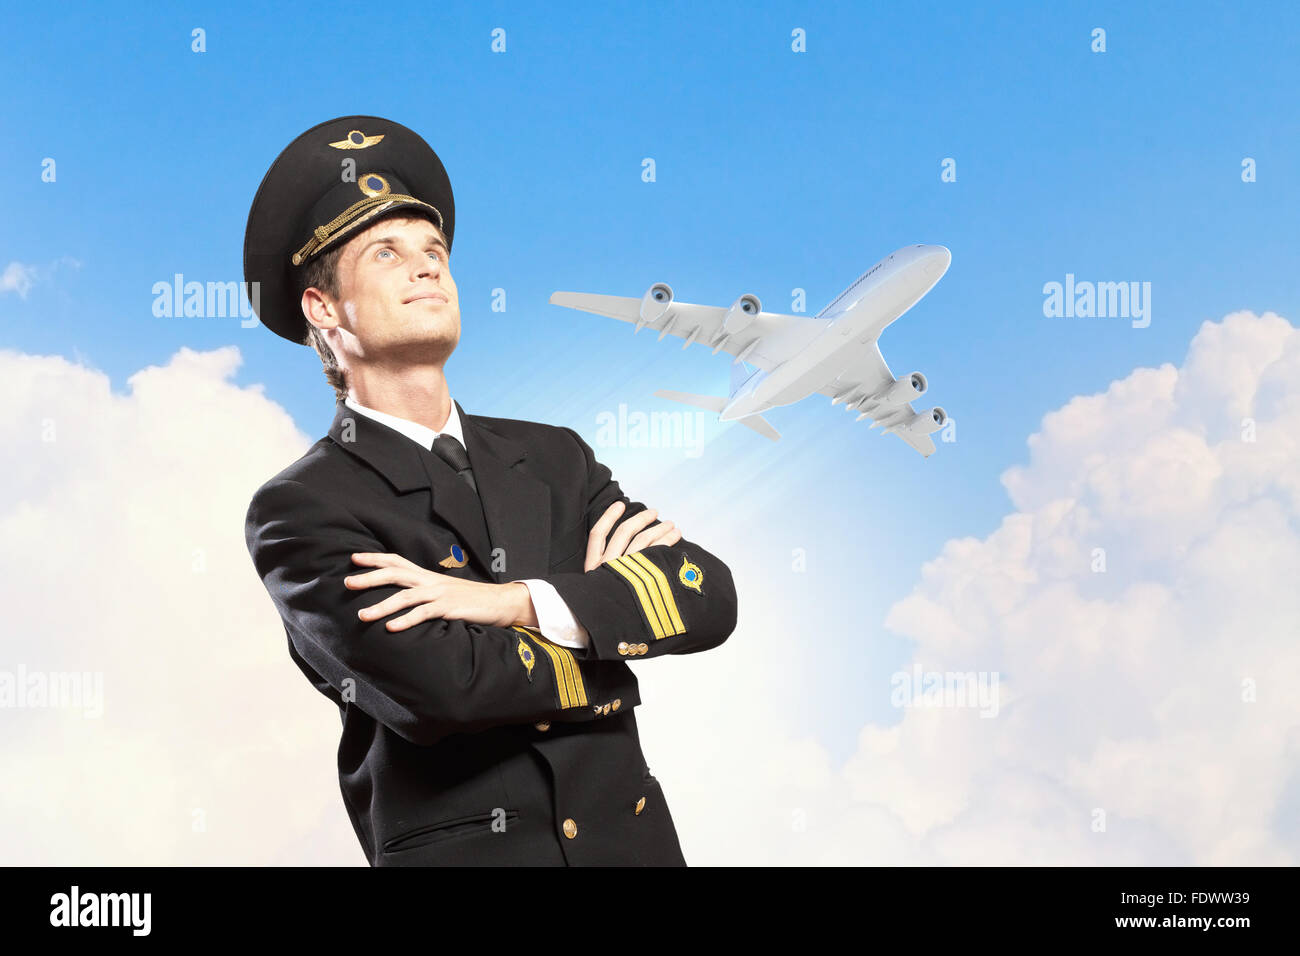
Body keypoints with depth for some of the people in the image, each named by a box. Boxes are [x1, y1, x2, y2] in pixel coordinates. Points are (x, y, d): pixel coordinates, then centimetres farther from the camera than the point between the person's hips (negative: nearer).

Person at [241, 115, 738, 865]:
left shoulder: (553, 458, 9)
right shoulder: (298, 513, -6)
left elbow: (710, 598, -3)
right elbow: (443, 688, -19)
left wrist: (515, 601, -16)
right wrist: (610, 612, -5)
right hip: (459, 846, -4)